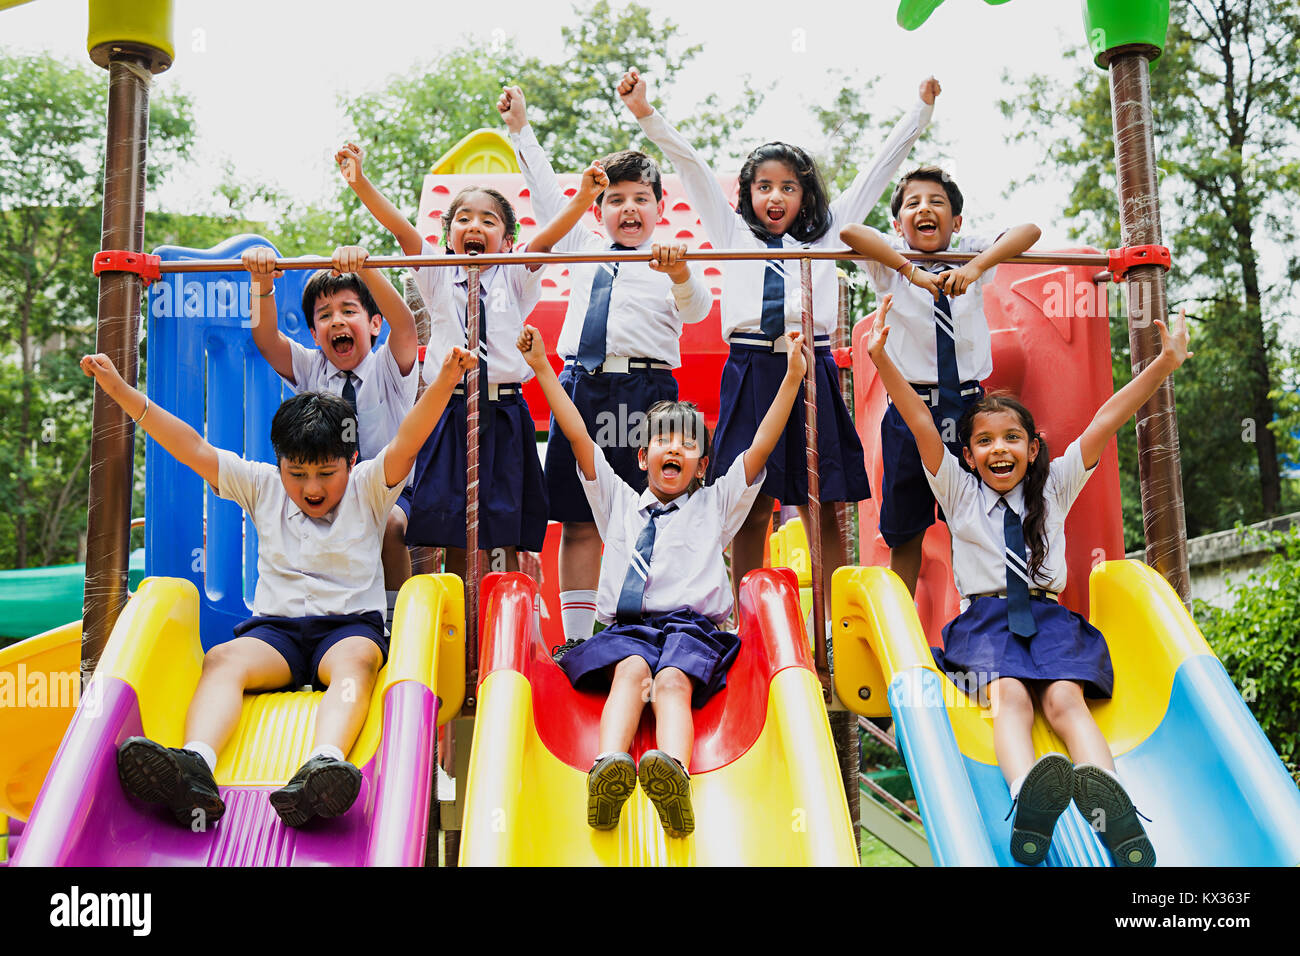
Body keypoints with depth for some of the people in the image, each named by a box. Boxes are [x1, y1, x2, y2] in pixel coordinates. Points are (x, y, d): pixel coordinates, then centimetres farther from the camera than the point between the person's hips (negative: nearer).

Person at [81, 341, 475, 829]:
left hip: (350, 625, -2)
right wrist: (121, 391, 3)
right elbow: (191, 449, 9)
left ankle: (324, 764, -64)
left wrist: (443, 383, -27)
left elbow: (407, 441, -9)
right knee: (222, 658, -29)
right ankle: (195, 766, -55)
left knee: (356, 660, -37)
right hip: (275, 626, 2)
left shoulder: (367, 490, 7)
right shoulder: (261, 487, 14)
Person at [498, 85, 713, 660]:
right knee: (578, 524, 3)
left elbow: (697, 309, -12)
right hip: (581, 388, 4)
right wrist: (521, 129, 30)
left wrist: (681, 275, -33)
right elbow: (549, 197, 28)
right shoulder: (585, 251, 20)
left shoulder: (669, 262, 6)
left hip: (646, 390, -4)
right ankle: (576, 638, 8)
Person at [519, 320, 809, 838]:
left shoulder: (714, 505, 25)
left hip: (692, 625, -1)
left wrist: (792, 377, 7)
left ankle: (673, 773, -62)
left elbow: (760, 447, 15)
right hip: (626, 627, 1)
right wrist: (543, 369, 15)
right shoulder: (618, 503, 28)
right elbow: (579, 437, 21)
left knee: (673, 680, -33)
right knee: (631, 670, -33)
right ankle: (609, 766, -60)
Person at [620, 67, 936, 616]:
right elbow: (691, 167, 12)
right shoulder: (733, 232, 16)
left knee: (822, 509, 1)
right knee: (751, 508, 1)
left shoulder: (827, 233, 17)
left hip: (814, 371, 1)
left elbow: (880, 171, 20)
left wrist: (920, 111, 20)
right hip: (751, 372, 0)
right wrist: (646, 114, 6)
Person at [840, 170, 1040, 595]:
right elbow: (850, 231, -19)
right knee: (905, 529, 7)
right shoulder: (892, 261, 0)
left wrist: (975, 268, -24)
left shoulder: (971, 254, 5)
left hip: (968, 406, 1)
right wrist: (913, 272, -27)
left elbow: (1029, 231, -10)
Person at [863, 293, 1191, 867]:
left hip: (1048, 613, 2)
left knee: (1065, 698, -28)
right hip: (986, 614, -1)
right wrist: (882, 359, -11)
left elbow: (1106, 422, 7)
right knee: (1008, 695, -32)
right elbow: (921, 424, 0)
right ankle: (1027, 795, -61)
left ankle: (1106, 799, -54)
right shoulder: (959, 492, 13)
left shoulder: (1055, 487, 17)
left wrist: (1164, 365, -1)